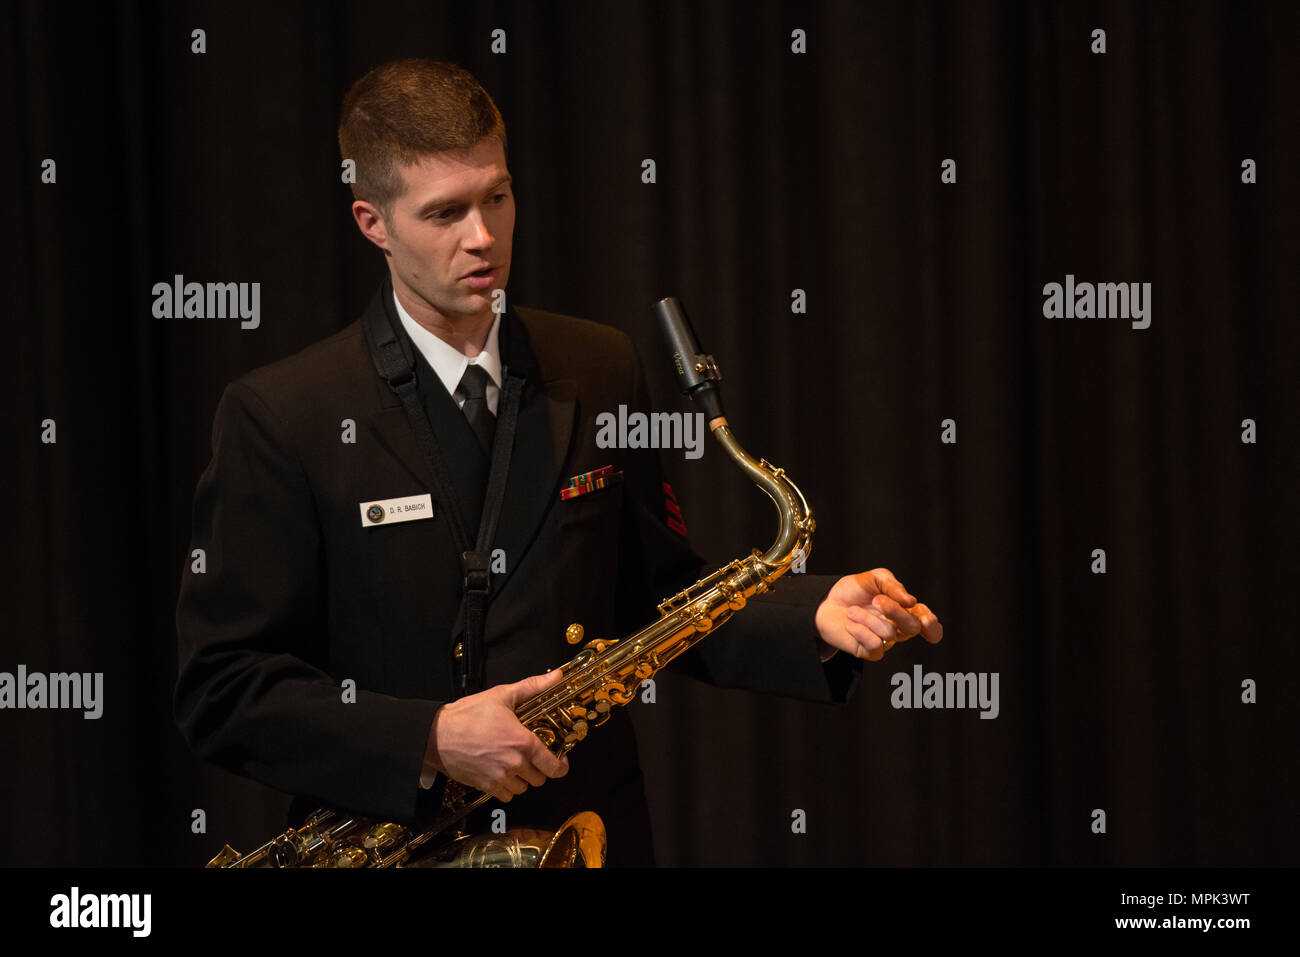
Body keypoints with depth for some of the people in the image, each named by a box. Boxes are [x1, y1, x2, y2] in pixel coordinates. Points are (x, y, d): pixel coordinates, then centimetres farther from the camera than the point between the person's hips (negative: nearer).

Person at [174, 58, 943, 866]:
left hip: (591, 833, 4)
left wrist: (814, 619, -7)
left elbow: (662, 602, 11)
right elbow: (222, 692, -9)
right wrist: (431, 741, -19)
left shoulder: (604, 374, 6)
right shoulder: (280, 415, -7)